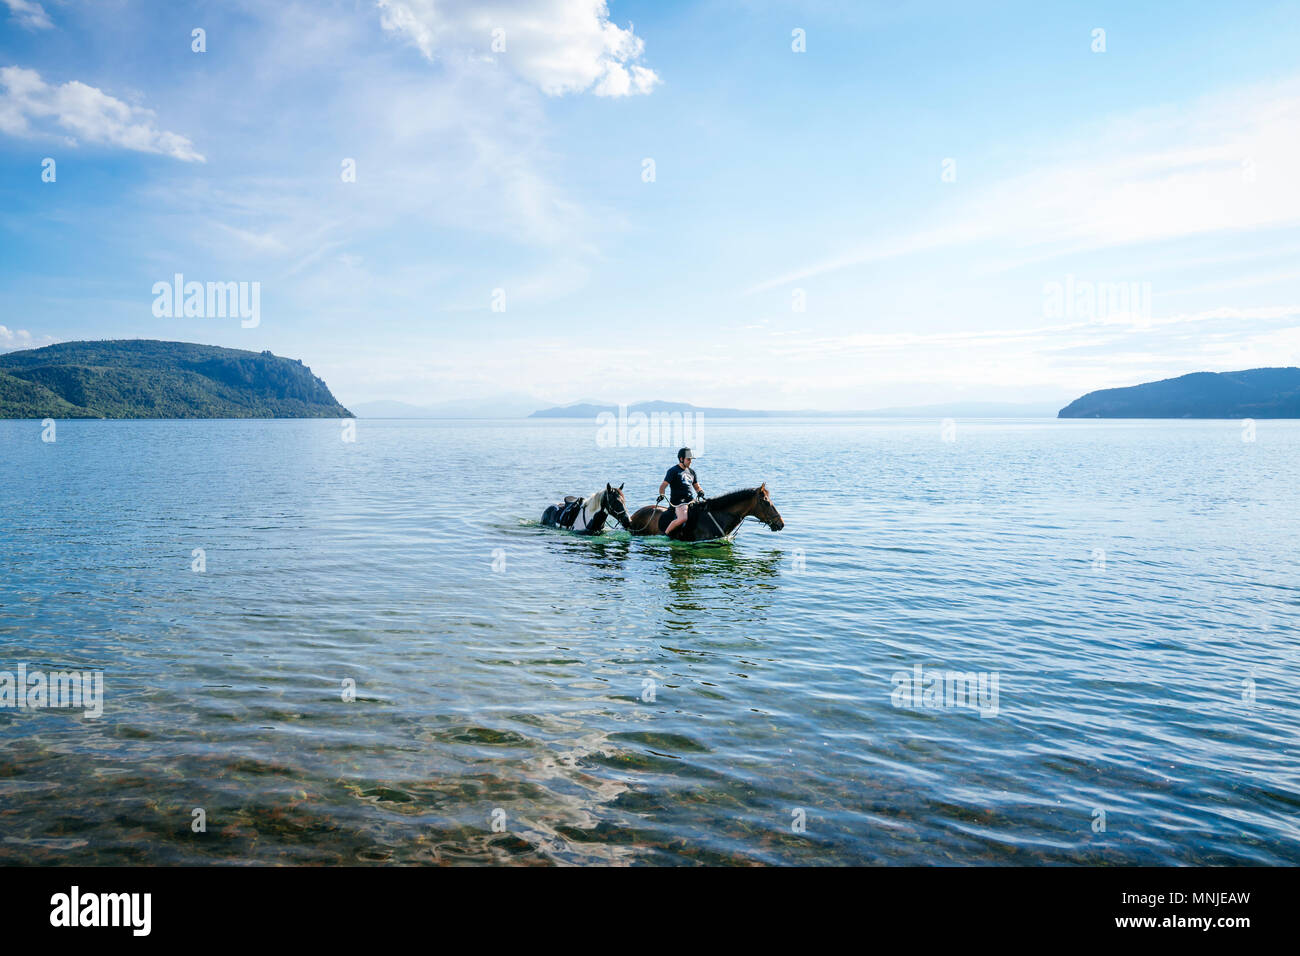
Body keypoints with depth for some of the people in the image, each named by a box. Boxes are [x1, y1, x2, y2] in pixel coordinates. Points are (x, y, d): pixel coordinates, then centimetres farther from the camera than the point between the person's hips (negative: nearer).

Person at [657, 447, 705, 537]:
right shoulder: (673, 471, -1)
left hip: (690, 500, 7)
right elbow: (663, 485, -6)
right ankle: (665, 533, -14)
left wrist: (700, 492, 1)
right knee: (683, 518, -31)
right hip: (678, 500, -7)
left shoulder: (691, 472, 19)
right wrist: (661, 495, -23)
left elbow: (697, 487, 23)